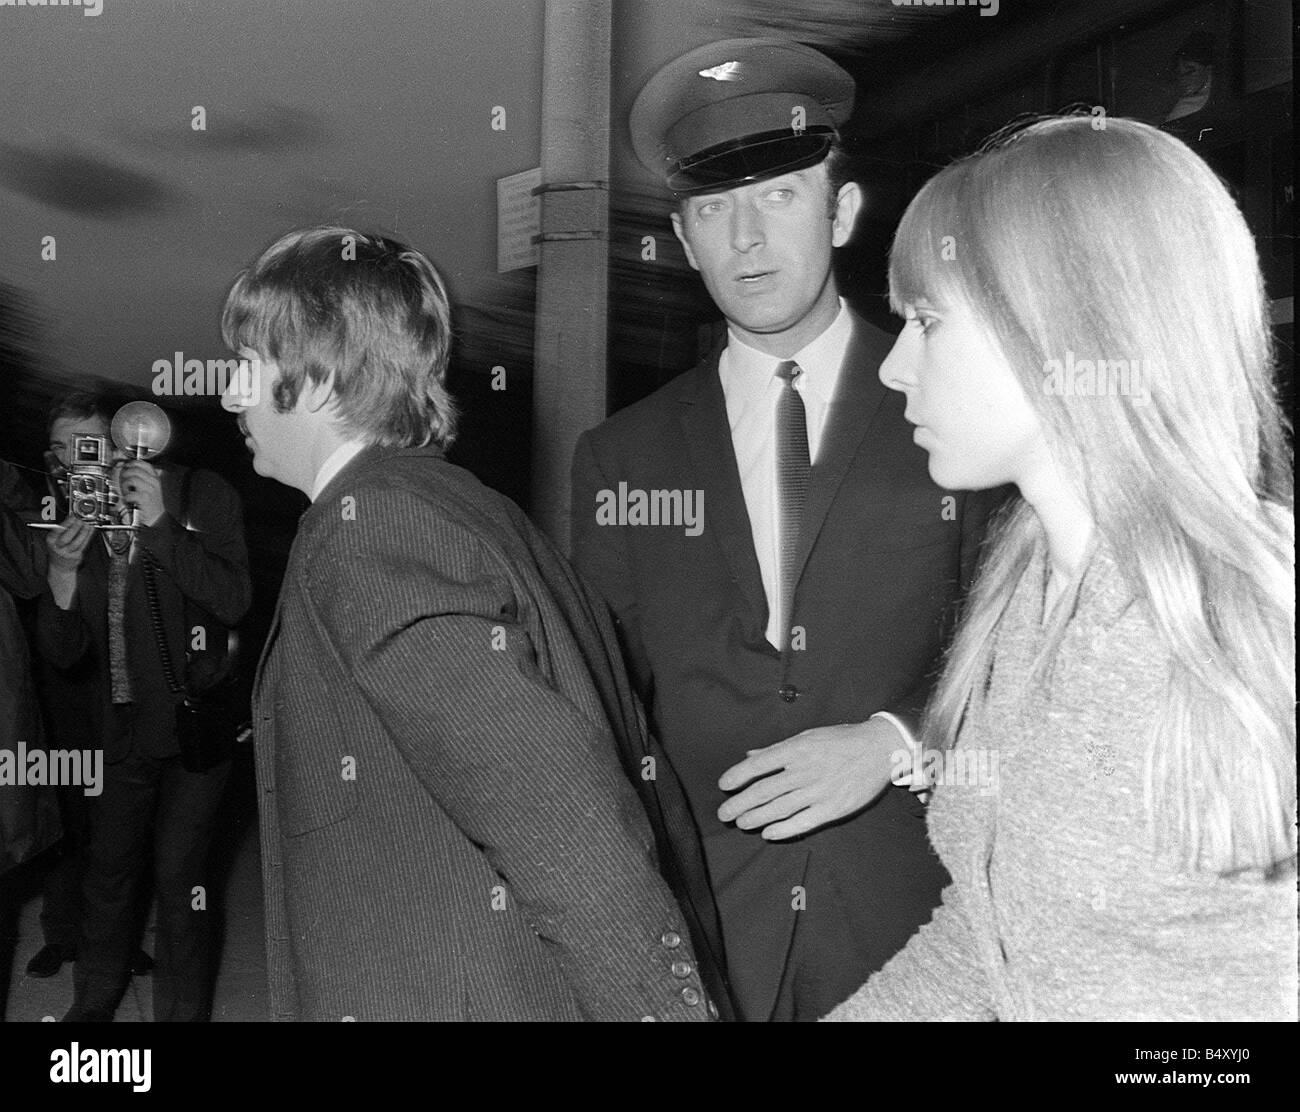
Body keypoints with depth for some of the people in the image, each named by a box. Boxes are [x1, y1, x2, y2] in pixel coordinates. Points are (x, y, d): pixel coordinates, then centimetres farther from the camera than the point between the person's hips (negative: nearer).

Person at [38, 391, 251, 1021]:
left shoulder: (204, 497, -8)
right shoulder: (71, 524, 2)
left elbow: (233, 602, -19)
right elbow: (63, 655, 2)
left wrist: (159, 525, -25)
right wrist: (64, 573, -16)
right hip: (119, 729, 4)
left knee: (177, 874, -7)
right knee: (107, 870, 12)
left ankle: (181, 1012, 10)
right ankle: (92, 1005, 32)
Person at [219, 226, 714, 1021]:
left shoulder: (367, 527, -16)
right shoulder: (469, 508, 11)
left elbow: (545, 794, -24)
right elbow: (615, 713, 11)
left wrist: (665, 1000, -23)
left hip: (448, 995, -9)